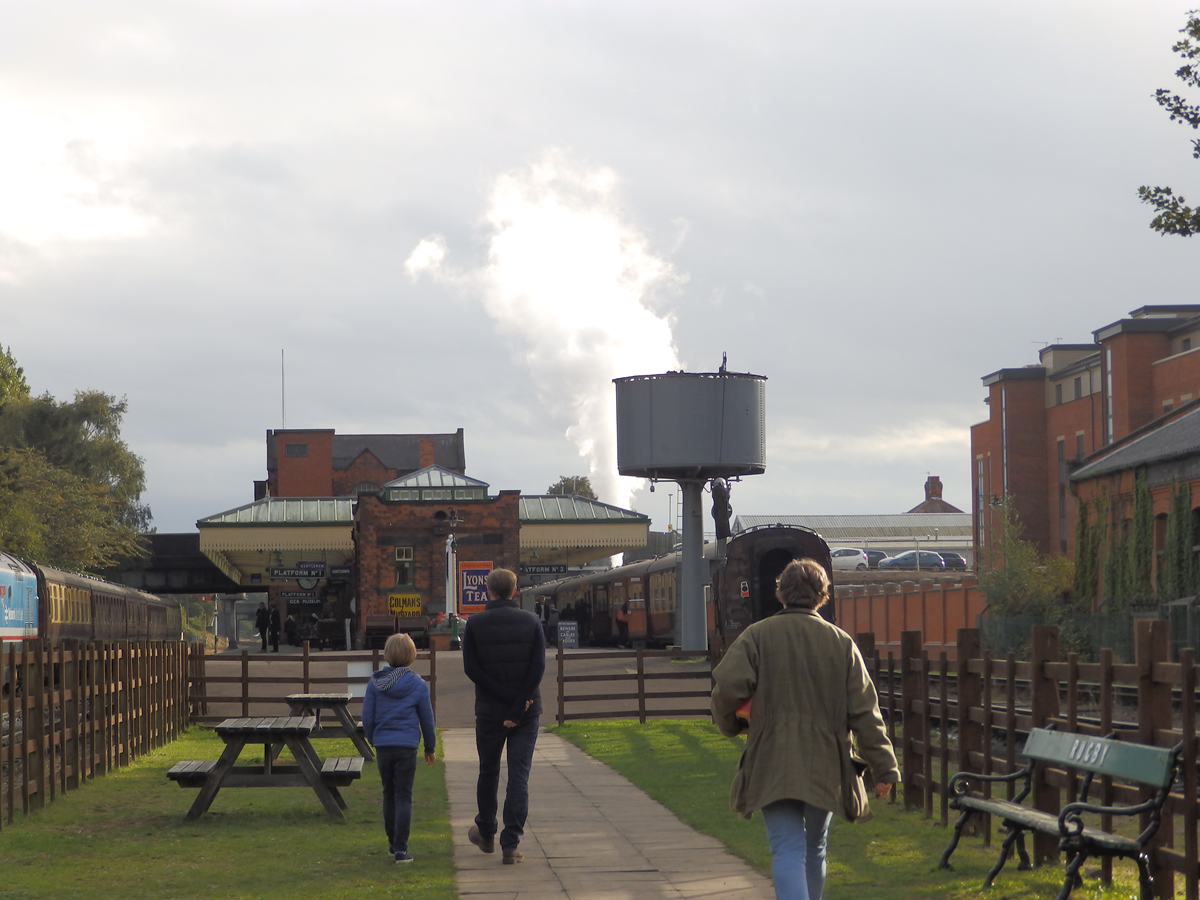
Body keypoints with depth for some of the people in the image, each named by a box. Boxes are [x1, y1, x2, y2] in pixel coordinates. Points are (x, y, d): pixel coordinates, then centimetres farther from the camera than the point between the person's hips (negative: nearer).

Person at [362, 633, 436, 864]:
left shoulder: (374, 684, -1)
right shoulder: (418, 685, -4)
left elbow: (367, 717, 2)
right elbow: (427, 719, 4)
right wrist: (430, 747, 17)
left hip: (382, 747, 2)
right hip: (407, 746, -2)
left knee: (389, 795, 15)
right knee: (403, 797, 0)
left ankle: (393, 844, 22)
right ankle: (400, 848, -7)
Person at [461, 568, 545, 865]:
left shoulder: (475, 624, -2)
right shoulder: (531, 622, -1)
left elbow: (471, 669, -10)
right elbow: (538, 667, -11)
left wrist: (507, 699, -10)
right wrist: (518, 707, -13)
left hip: (489, 712, 0)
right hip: (527, 713, 0)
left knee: (488, 773, 17)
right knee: (519, 777, 0)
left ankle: (486, 834, 32)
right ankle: (510, 845, -7)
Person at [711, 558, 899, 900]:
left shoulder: (757, 636, -2)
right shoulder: (841, 642, 3)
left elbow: (727, 687, -15)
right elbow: (864, 711, 0)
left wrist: (730, 725, 7)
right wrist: (884, 767, 3)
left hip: (772, 766, -2)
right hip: (825, 766, 2)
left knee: (787, 850, -6)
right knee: (815, 849, 19)